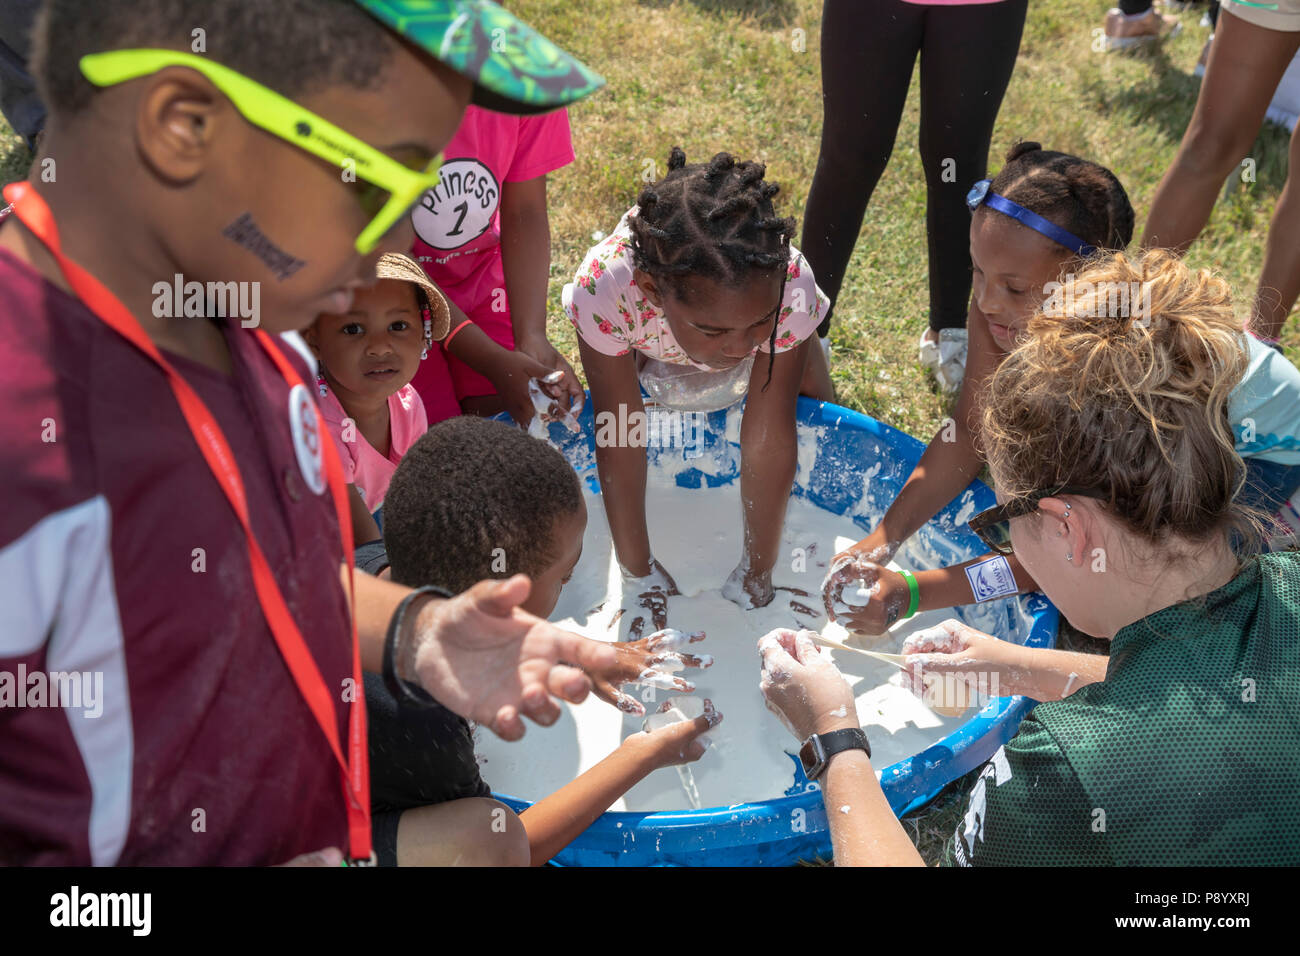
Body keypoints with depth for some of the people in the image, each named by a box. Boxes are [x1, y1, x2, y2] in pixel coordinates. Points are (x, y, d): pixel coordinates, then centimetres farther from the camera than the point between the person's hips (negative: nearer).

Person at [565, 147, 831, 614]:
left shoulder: (790, 287, -42)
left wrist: (757, 571, -25)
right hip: (646, 350, 1)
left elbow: (768, 441, -33)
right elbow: (619, 441, -33)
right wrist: (639, 572, -24)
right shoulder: (603, 288, -44)